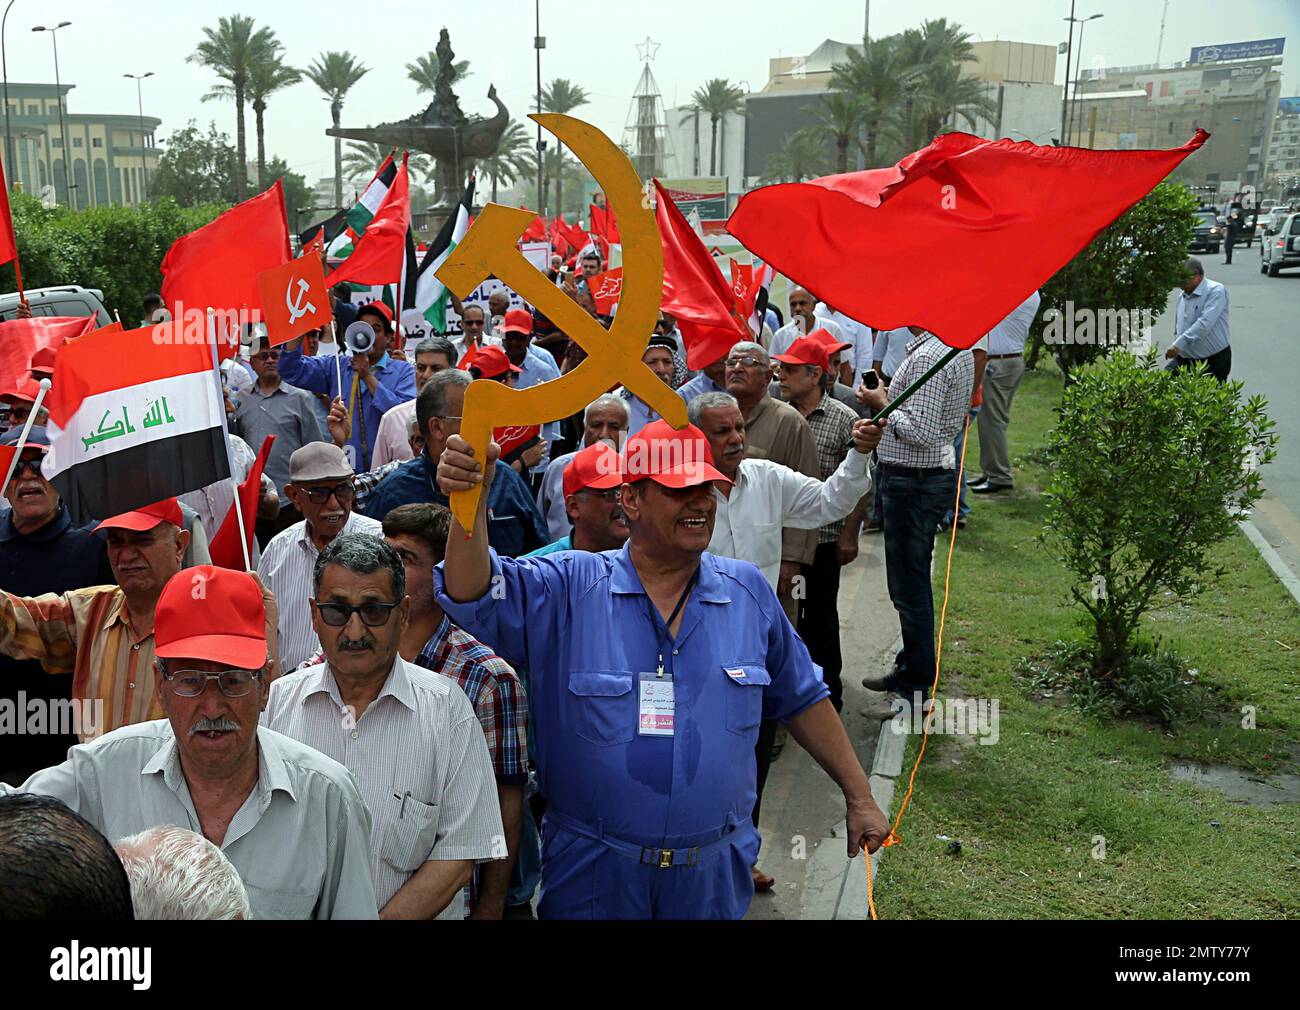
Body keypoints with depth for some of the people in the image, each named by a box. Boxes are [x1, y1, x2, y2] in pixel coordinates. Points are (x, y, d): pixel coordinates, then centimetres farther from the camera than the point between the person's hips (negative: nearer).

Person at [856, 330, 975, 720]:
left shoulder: (928, 357, -22)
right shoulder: (959, 346, 10)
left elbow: (921, 433, -26)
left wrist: (881, 405, -12)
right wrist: (891, 398, 10)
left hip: (913, 481, -10)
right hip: (937, 472, 10)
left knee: (909, 588, -1)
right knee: (914, 582, 21)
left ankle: (916, 692, 8)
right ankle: (911, 668, 35)